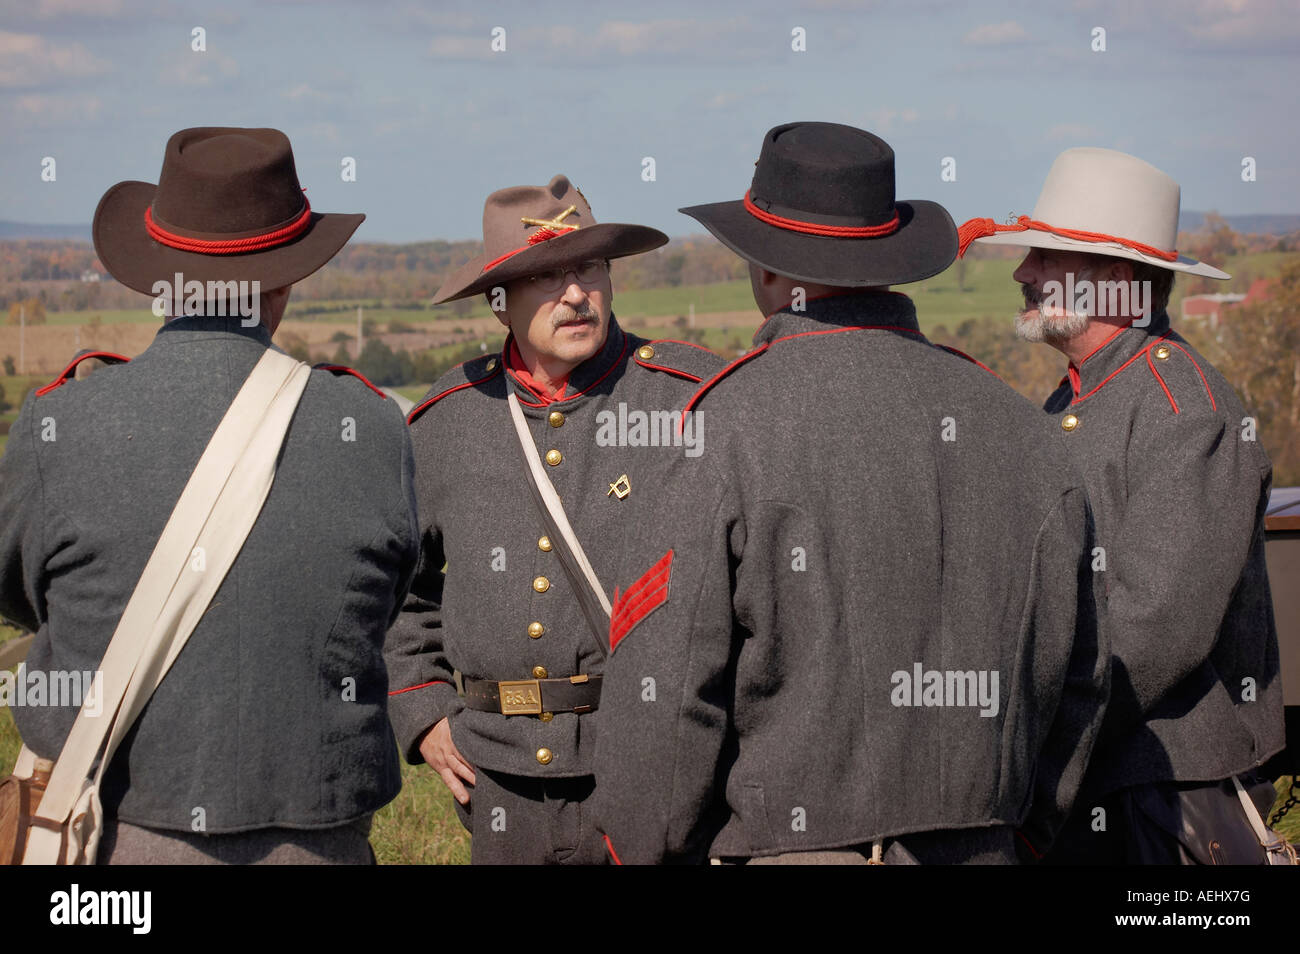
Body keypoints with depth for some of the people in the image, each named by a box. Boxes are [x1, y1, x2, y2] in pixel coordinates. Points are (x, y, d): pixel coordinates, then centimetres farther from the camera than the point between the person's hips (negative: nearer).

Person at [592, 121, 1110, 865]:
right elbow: (1074, 672, 13)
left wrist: (642, 847, 2)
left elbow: (668, 686, -10)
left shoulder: (732, 428, -10)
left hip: (785, 845, -5)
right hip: (978, 847, 6)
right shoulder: (1014, 423, 7)